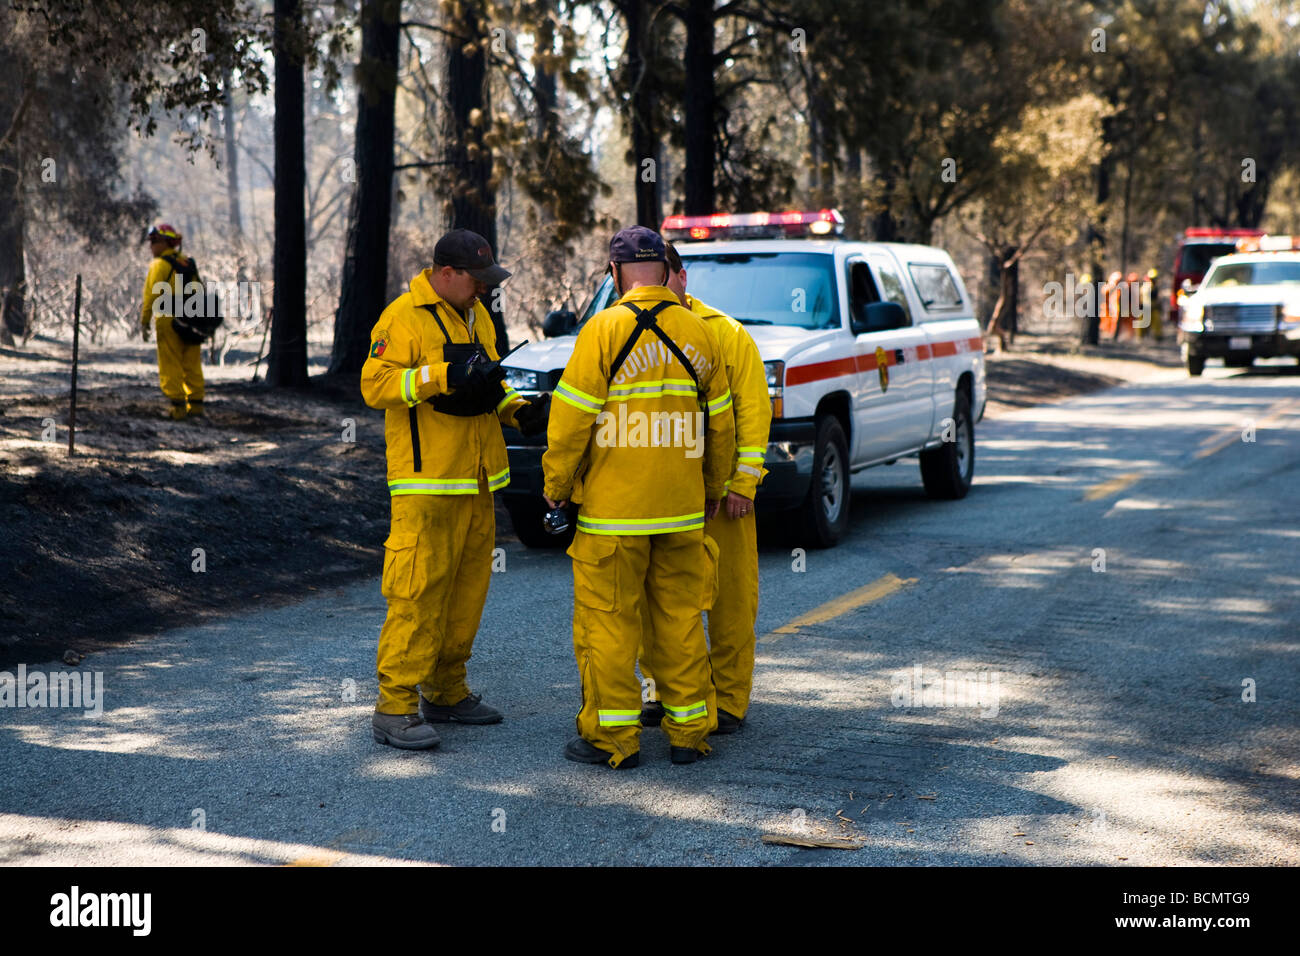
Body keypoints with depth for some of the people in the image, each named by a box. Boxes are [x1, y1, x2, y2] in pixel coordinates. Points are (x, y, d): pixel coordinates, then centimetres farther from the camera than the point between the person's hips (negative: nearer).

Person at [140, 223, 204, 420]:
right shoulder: (187, 262, 13)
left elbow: (151, 295, -12)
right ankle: (195, 405, 12)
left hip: (168, 321, -6)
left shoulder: (160, 265, -8)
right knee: (191, 364, 10)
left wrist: (144, 323, -8)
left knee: (171, 366, -1)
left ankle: (177, 407, -3)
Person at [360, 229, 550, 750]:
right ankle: (394, 706, -5)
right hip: (428, 481, -9)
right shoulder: (404, 317, -10)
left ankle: (446, 692, 24)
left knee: (467, 588, 13)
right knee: (418, 590, -10)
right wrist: (443, 376, -28)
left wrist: (516, 409, 9)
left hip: (476, 481, 9)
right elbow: (375, 384, -20)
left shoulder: (476, 316, 16)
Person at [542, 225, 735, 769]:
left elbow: (571, 418, -10)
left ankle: (612, 737, 8)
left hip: (613, 507, -5)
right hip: (681, 507, 5)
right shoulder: (700, 334, 6)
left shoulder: (605, 330, -9)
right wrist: (713, 489, 25)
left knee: (607, 618, 4)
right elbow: (720, 424, 12)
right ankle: (689, 731, 18)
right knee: (681, 616, 12)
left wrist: (556, 485, 2)